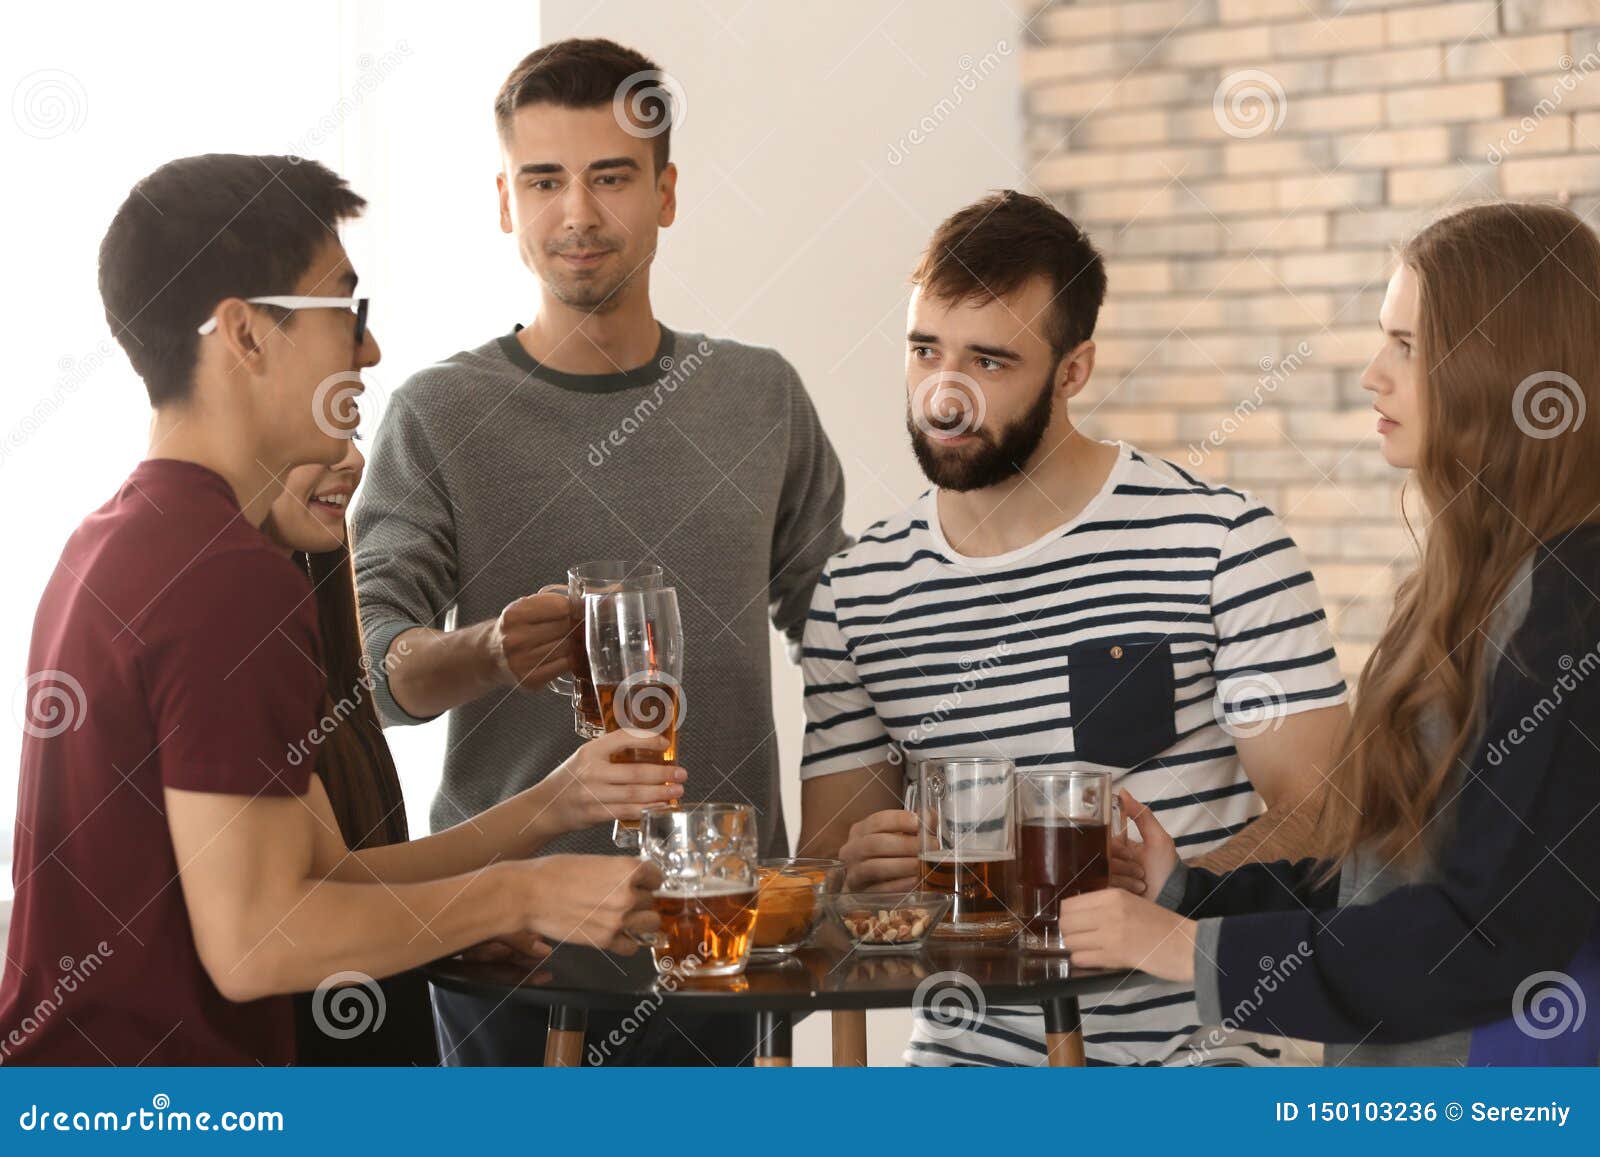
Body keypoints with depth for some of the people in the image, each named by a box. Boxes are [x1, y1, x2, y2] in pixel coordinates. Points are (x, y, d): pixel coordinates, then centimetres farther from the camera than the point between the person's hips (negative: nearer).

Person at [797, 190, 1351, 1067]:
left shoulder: (1221, 543, -4)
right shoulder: (856, 592, 7)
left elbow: (1319, 816, -6)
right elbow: (823, 855, 11)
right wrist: (859, 872, -12)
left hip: (1187, 1045, -3)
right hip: (963, 1047, 3)